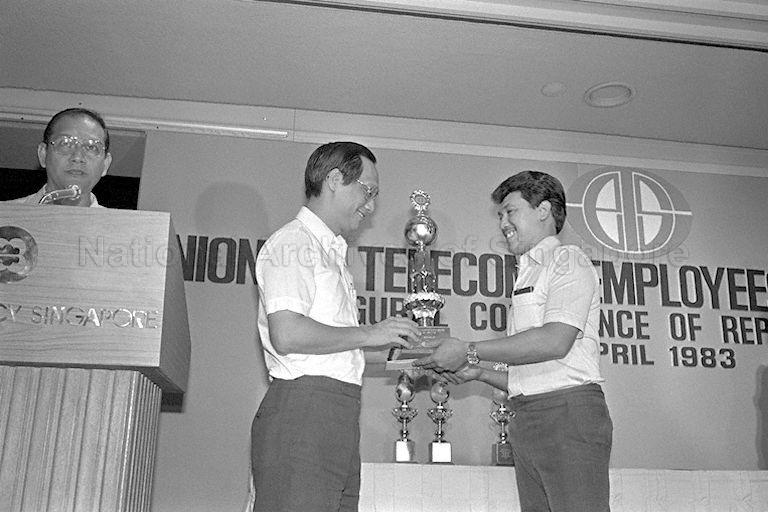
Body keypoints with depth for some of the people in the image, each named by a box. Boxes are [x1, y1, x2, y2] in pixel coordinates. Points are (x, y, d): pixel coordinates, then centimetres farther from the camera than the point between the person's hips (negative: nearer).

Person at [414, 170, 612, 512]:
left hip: (569, 410, -7)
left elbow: (556, 340, -14)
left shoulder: (568, 261, 4)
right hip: (526, 419, 8)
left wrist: (470, 352, -10)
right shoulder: (526, 278, 27)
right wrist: (479, 373, 10)